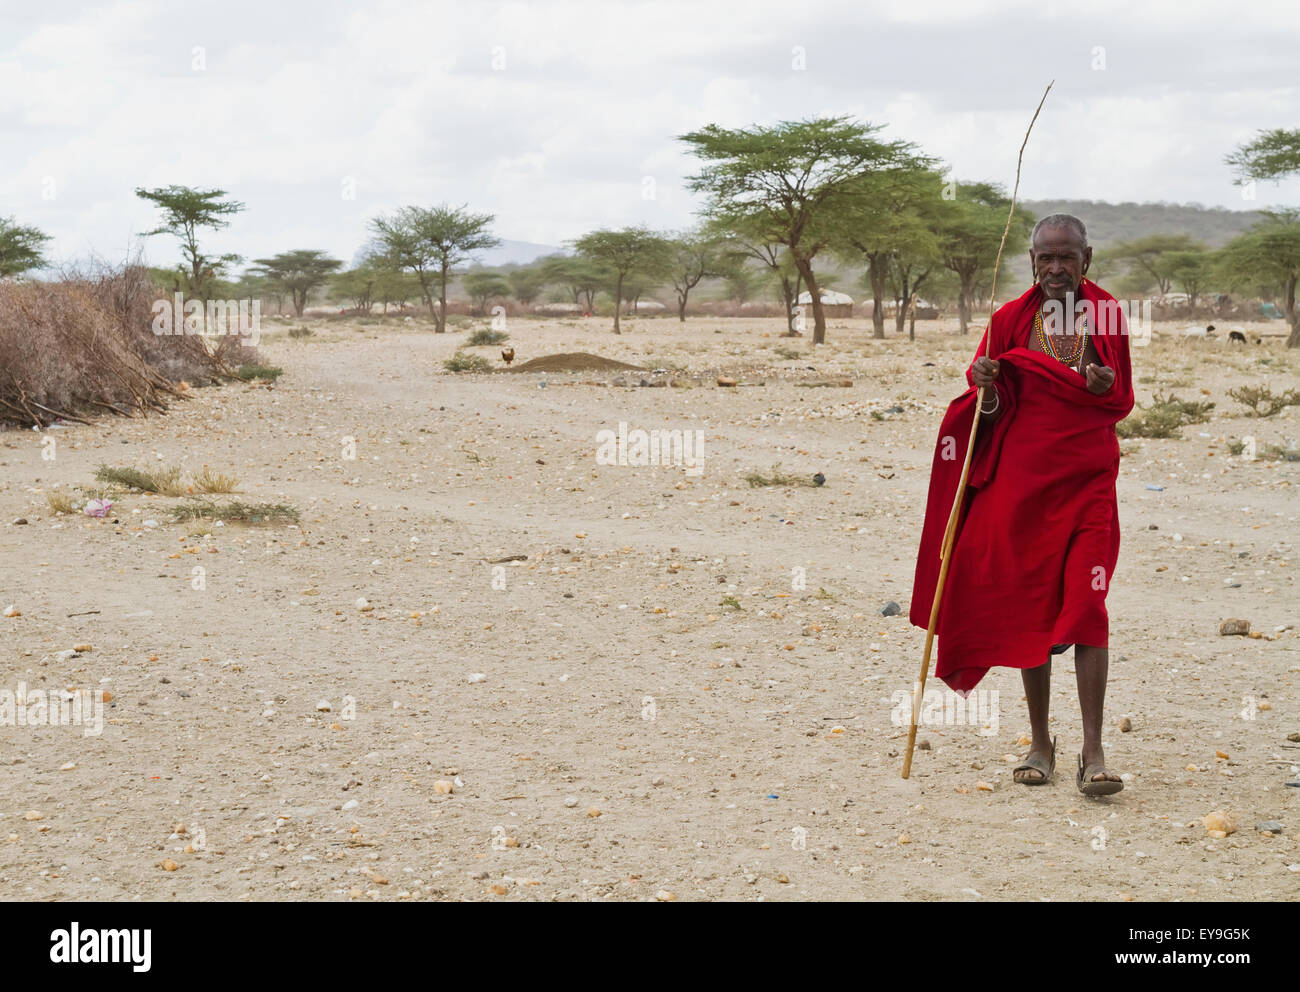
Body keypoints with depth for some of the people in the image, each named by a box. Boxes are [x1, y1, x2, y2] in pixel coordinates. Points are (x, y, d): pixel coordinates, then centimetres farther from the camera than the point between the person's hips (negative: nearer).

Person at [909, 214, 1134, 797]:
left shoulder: (1107, 317, 4)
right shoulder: (1011, 320, 5)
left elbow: (1123, 403, 10)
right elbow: (992, 411, 9)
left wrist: (1105, 386, -12)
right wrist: (987, 387, -14)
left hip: (1088, 477, -1)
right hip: (1023, 475, 1)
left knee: (1085, 604, -11)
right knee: (1029, 605, 6)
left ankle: (1092, 753, -10)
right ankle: (1039, 743, 18)